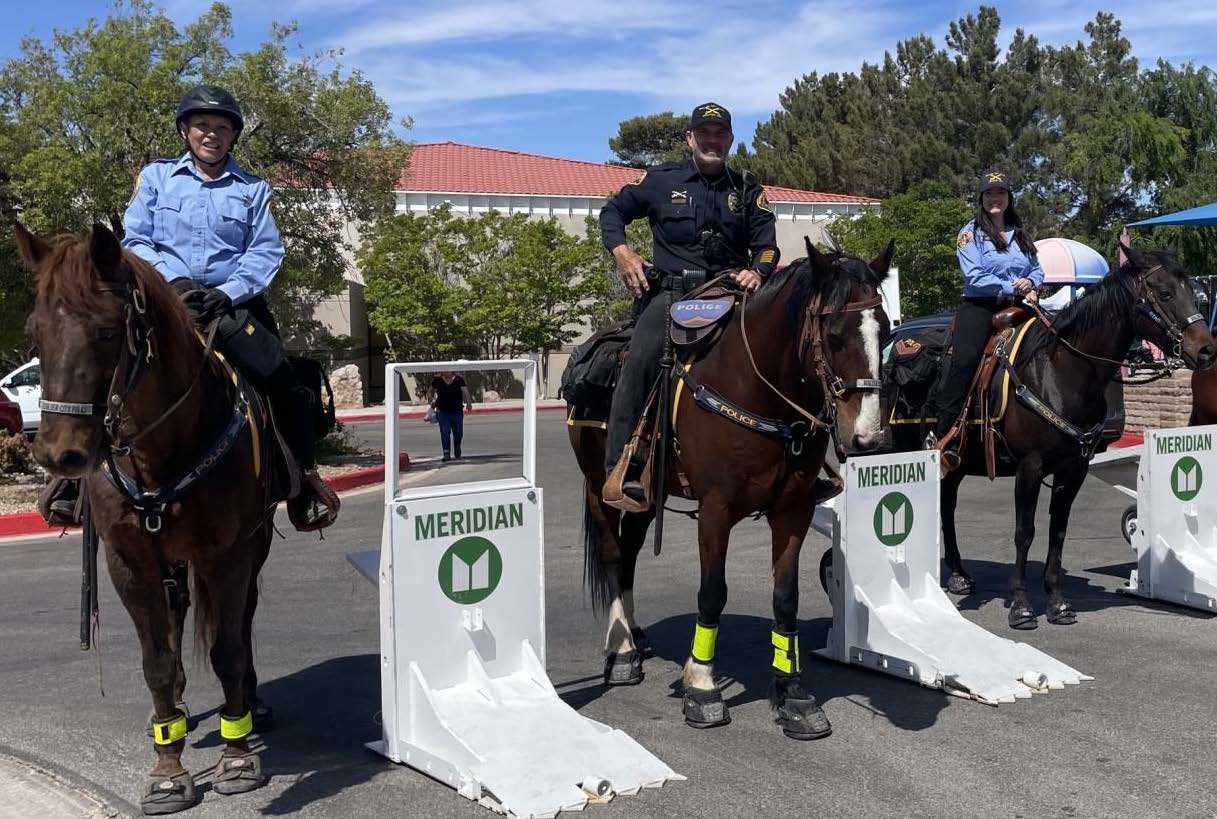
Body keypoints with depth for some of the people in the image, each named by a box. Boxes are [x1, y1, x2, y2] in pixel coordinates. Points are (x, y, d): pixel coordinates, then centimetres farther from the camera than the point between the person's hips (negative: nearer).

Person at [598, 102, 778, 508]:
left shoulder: (747, 189, 16)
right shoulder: (661, 180, 11)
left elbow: (767, 245, 11)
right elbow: (612, 212, 20)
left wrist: (758, 271, -12)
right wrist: (622, 253, 2)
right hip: (671, 292, -2)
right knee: (640, 360, -25)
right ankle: (620, 468, -26)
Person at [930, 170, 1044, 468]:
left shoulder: (1021, 236, 21)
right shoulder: (971, 233, 4)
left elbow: (1037, 270, 22)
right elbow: (975, 277, -7)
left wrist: (1031, 284, -1)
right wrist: (1013, 287, -10)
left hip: (1015, 308, 6)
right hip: (980, 308, -6)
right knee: (965, 361, -24)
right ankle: (942, 438, -27)